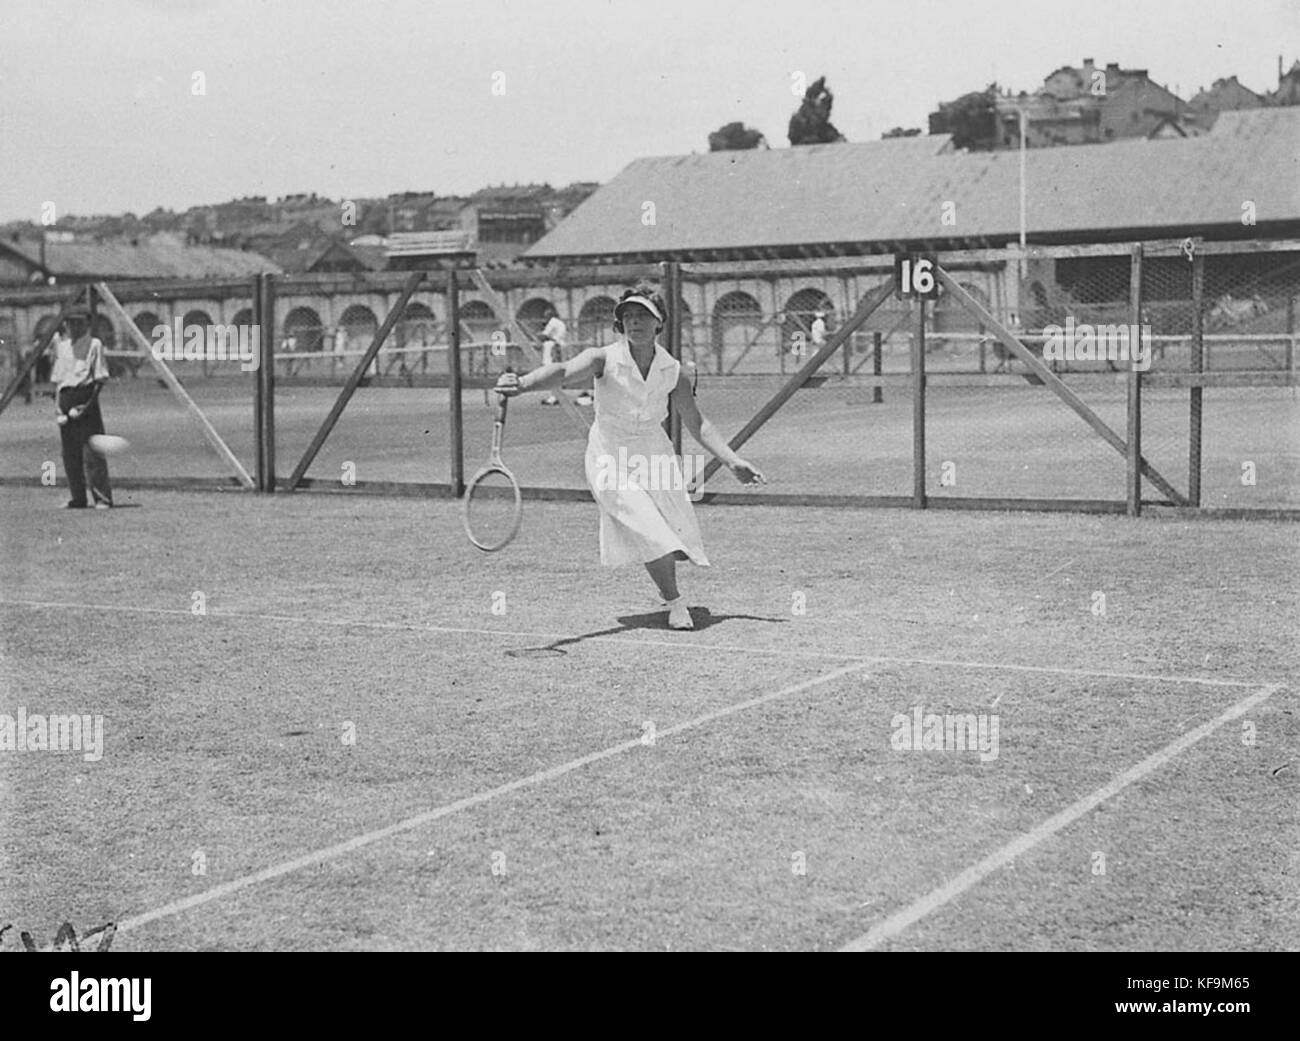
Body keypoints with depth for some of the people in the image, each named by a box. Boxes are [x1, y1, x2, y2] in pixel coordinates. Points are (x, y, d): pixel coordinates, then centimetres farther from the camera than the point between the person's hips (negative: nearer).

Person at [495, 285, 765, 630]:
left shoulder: (673, 371, -8)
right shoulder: (604, 359, -19)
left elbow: (698, 425, -1)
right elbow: (564, 371, -38)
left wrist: (733, 461, -10)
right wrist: (523, 383, -58)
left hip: (654, 455, 4)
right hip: (611, 459, -4)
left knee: (668, 532, 9)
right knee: (647, 527, -22)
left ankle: (667, 584, 44)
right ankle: (675, 601, -5)